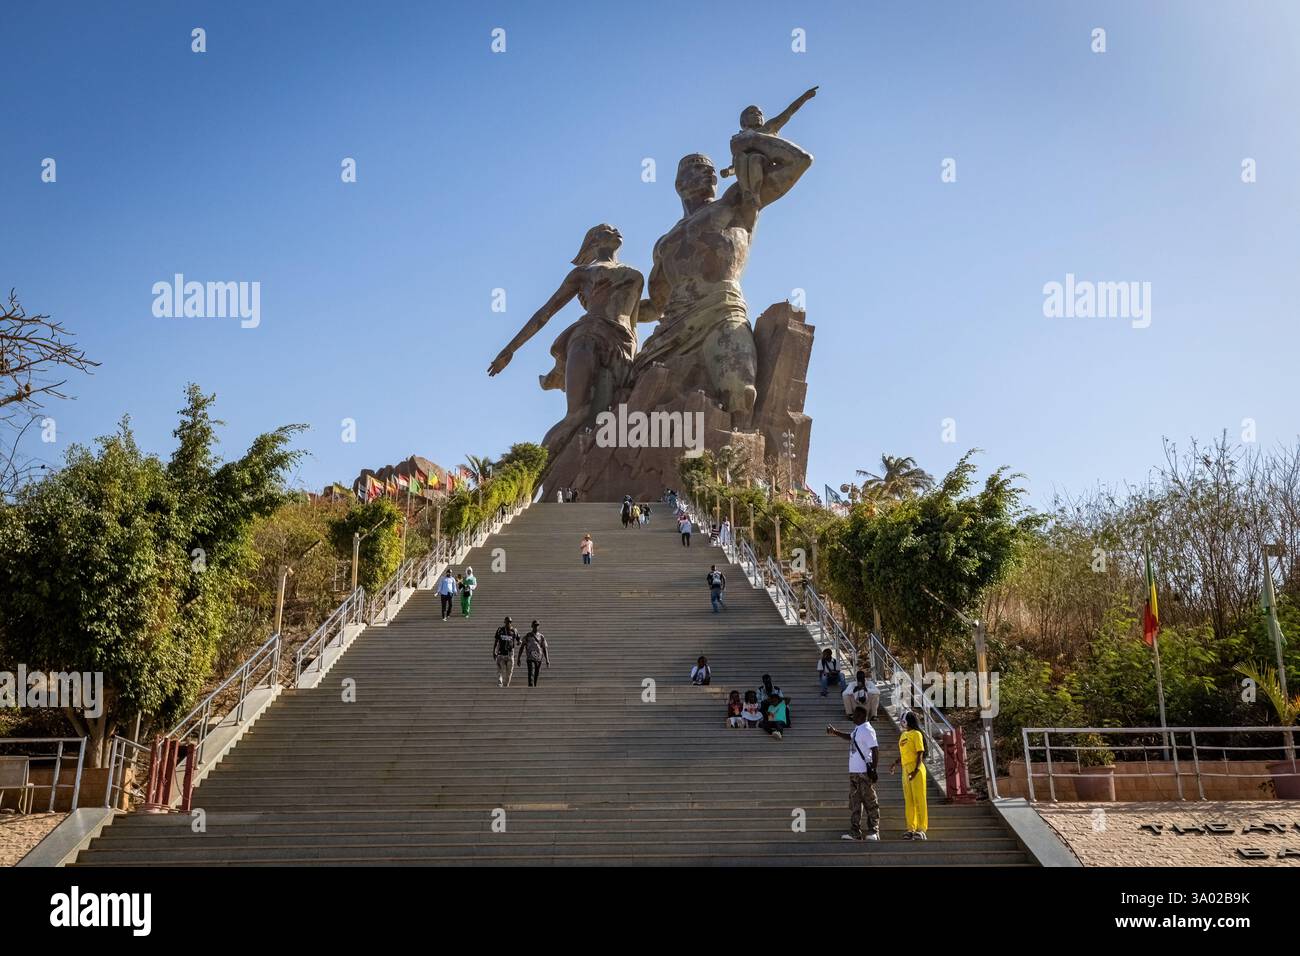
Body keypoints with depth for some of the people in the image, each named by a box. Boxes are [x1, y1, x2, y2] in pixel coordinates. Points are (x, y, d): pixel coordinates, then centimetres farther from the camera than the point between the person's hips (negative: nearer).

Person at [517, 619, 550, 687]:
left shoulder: (541, 636, 9)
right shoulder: (527, 636, 5)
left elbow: (545, 648, 7)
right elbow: (522, 647, 6)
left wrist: (547, 660, -1)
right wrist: (518, 658, 0)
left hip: (539, 658, 3)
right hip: (530, 658, -3)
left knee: (537, 675, 6)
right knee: (531, 673, -16)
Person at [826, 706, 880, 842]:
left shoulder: (867, 730, -15)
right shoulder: (857, 729, 13)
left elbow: (875, 750, -19)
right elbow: (850, 737, 34)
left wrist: (873, 769, -22)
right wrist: (835, 732, 26)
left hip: (864, 772, -10)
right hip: (854, 771, 10)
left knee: (870, 802, -2)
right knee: (854, 802, 9)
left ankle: (874, 832, 4)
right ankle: (855, 832, 12)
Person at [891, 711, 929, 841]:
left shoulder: (916, 734, -8)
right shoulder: (903, 735, 16)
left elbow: (920, 753, -13)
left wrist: (916, 770, -22)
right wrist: (895, 764, 18)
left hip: (915, 769, -8)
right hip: (905, 769, 8)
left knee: (918, 799, -6)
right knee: (908, 800, 9)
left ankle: (921, 829, -4)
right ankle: (911, 829, 13)